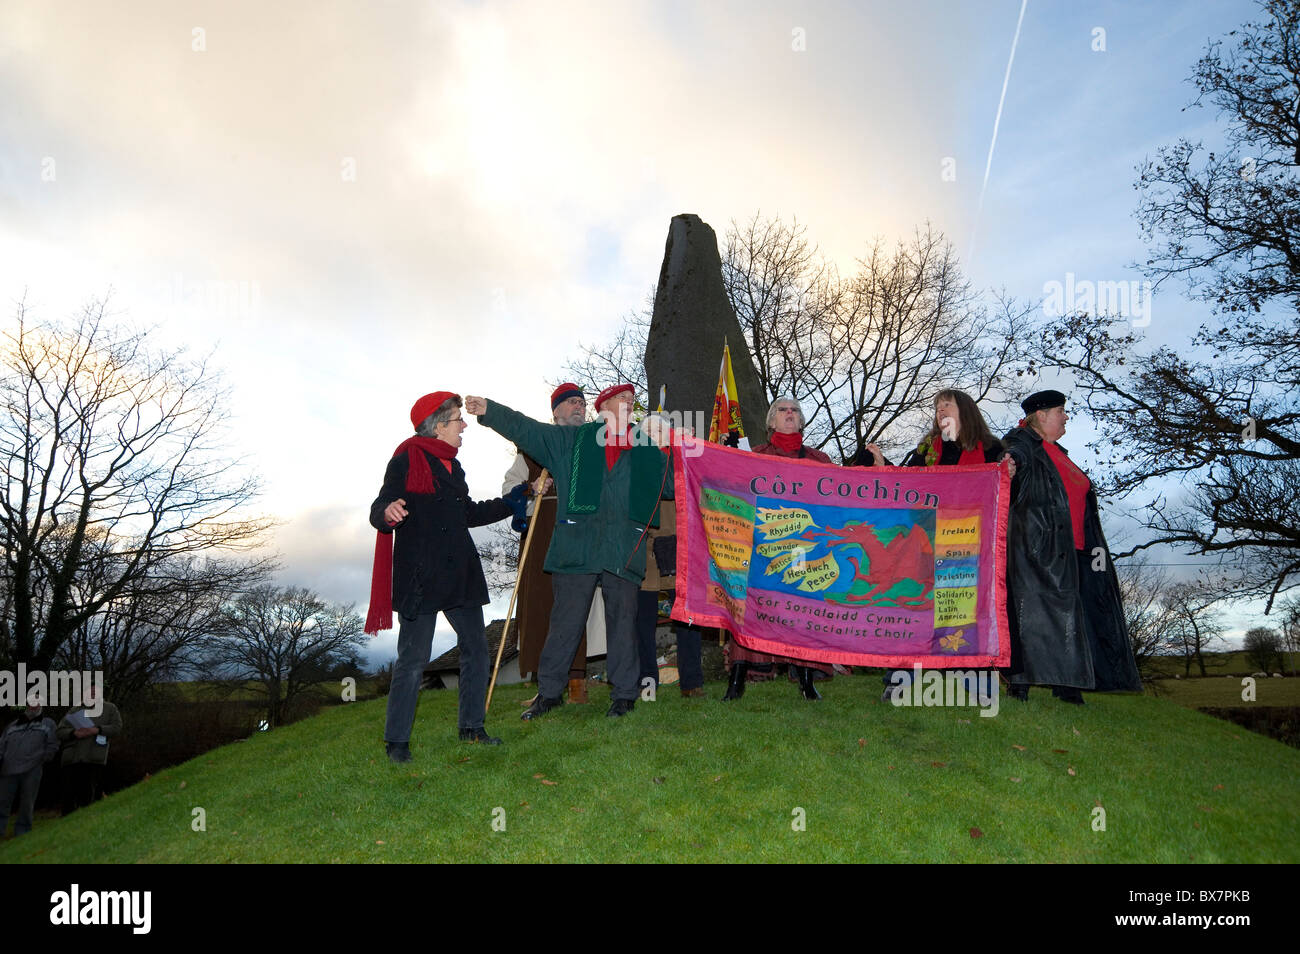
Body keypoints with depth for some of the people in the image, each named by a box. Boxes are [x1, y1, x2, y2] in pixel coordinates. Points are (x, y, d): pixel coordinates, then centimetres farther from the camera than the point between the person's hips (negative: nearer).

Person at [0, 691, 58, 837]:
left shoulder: (48, 724, 15)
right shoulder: (12, 726, 24)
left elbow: (52, 746, 9)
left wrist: (41, 759, -2)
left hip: (32, 771, -2)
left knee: (27, 805, 1)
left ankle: (21, 833, 8)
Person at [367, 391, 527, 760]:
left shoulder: (451, 466, 18)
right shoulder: (406, 460, -7)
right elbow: (380, 510, -14)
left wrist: (512, 502, 29)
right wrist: (387, 512, -37)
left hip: (459, 574, 8)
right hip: (419, 576, -8)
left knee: (476, 649, 10)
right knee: (414, 657, -5)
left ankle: (471, 726, 23)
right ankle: (396, 740, 8)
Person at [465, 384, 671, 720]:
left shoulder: (647, 448, 15)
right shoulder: (573, 440, 12)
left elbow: (674, 482, 18)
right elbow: (526, 429, 7)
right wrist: (488, 410, -2)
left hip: (624, 548, 1)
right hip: (577, 545, -1)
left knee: (622, 619, 4)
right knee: (566, 619, 3)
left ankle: (624, 693, 16)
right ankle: (549, 691, 15)